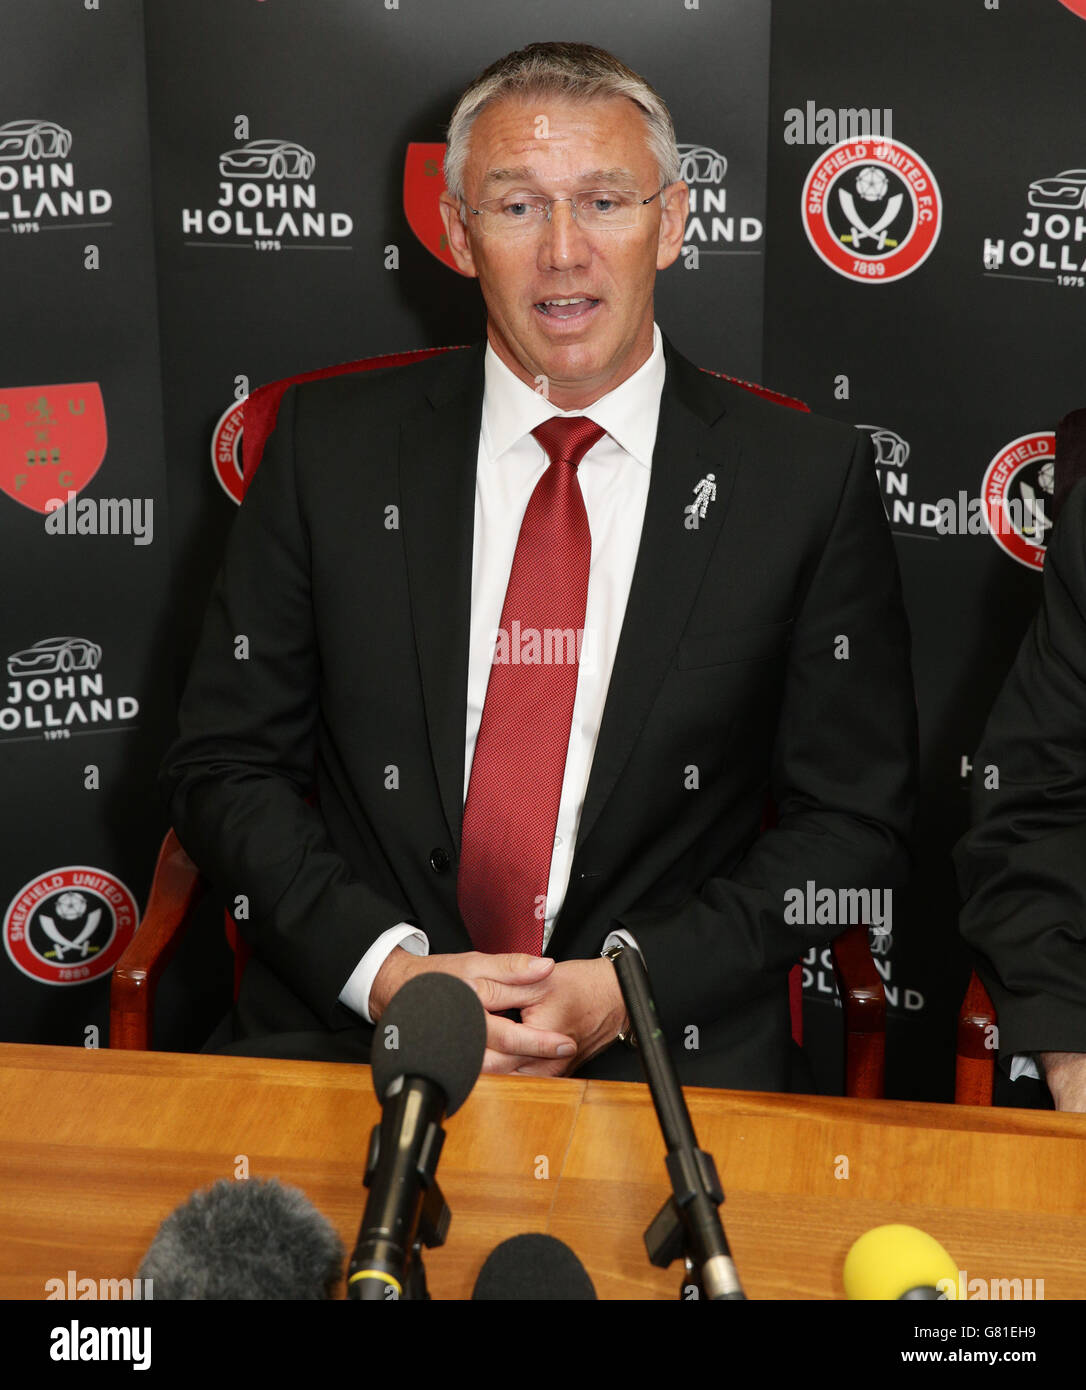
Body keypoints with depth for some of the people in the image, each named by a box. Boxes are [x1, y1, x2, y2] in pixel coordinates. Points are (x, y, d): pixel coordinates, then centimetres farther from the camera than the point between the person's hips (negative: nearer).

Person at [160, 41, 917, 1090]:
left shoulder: (807, 480, 1)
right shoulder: (331, 444, 5)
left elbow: (855, 818, 4)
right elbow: (223, 766, 7)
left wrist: (629, 984, -9)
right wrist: (385, 967, -9)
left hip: (664, 1048, 0)